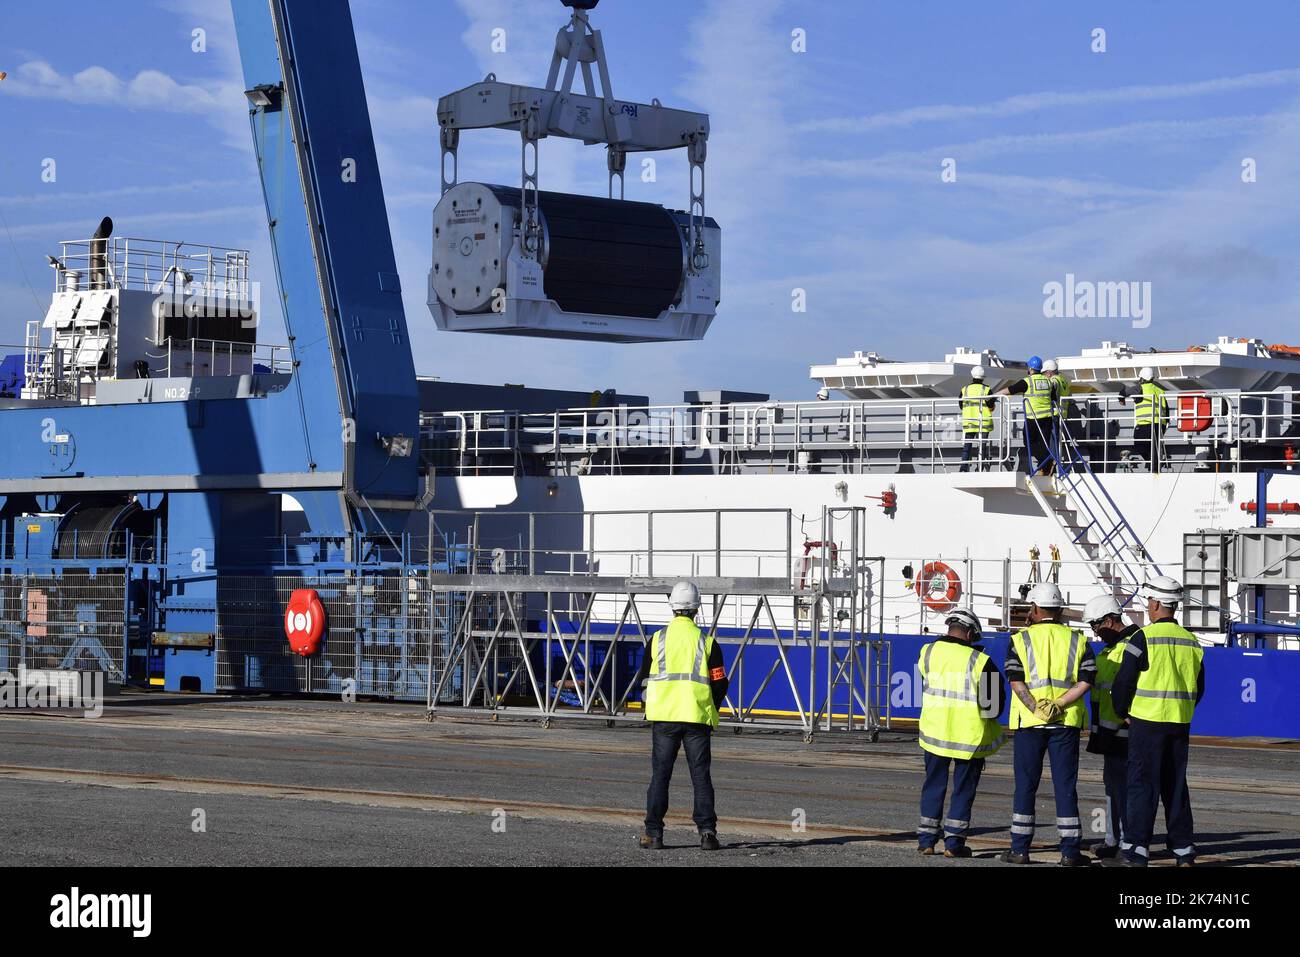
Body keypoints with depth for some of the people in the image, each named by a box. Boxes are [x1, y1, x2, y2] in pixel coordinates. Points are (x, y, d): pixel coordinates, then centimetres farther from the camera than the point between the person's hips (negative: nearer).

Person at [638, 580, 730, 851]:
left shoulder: (657, 639, 0)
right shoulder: (706, 642, -2)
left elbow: (645, 679, 7)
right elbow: (720, 684, 0)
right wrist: (710, 711, 16)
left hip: (664, 717, 0)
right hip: (698, 717, 0)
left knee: (660, 774, 7)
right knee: (701, 775, 6)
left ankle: (653, 833, 6)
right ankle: (707, 831, -1)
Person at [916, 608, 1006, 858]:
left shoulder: (929, 652, 0)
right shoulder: (978, 661, -9)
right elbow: (996, 698, -2)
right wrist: (989, 717, 16)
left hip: (935, 731, 3)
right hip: (970, 734, -3)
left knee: (933, 784, 14)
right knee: (964, 788, 7)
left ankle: (926, 839, 13)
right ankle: (953, 842, 6)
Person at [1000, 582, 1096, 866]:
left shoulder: (1021, 639, 2)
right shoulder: (1077, 640, 7)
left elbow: (1016, 681, -9)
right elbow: (1086, 682, -4)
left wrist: (1037, 709, -13)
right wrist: (1059, 704, -9)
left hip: (1029, 723, -1)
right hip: (1066, 723, 1)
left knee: (1025, 785, 6)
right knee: (1066, 786, 3)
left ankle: (1020, 849, 7)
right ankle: (1070, 852, 3)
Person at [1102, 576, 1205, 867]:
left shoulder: (1144, 637, -10)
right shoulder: (1191, 642, 9)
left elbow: (1123, 682, -9)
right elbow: (1198, 688, 15)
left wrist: (1122, 711, 6)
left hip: (1147, 722, -6)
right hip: (1180, 724, 6)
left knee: (1142, 785, -3)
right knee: (1175, 786, 12)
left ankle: (1136, 852, -5)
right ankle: (1184, 851, 14)